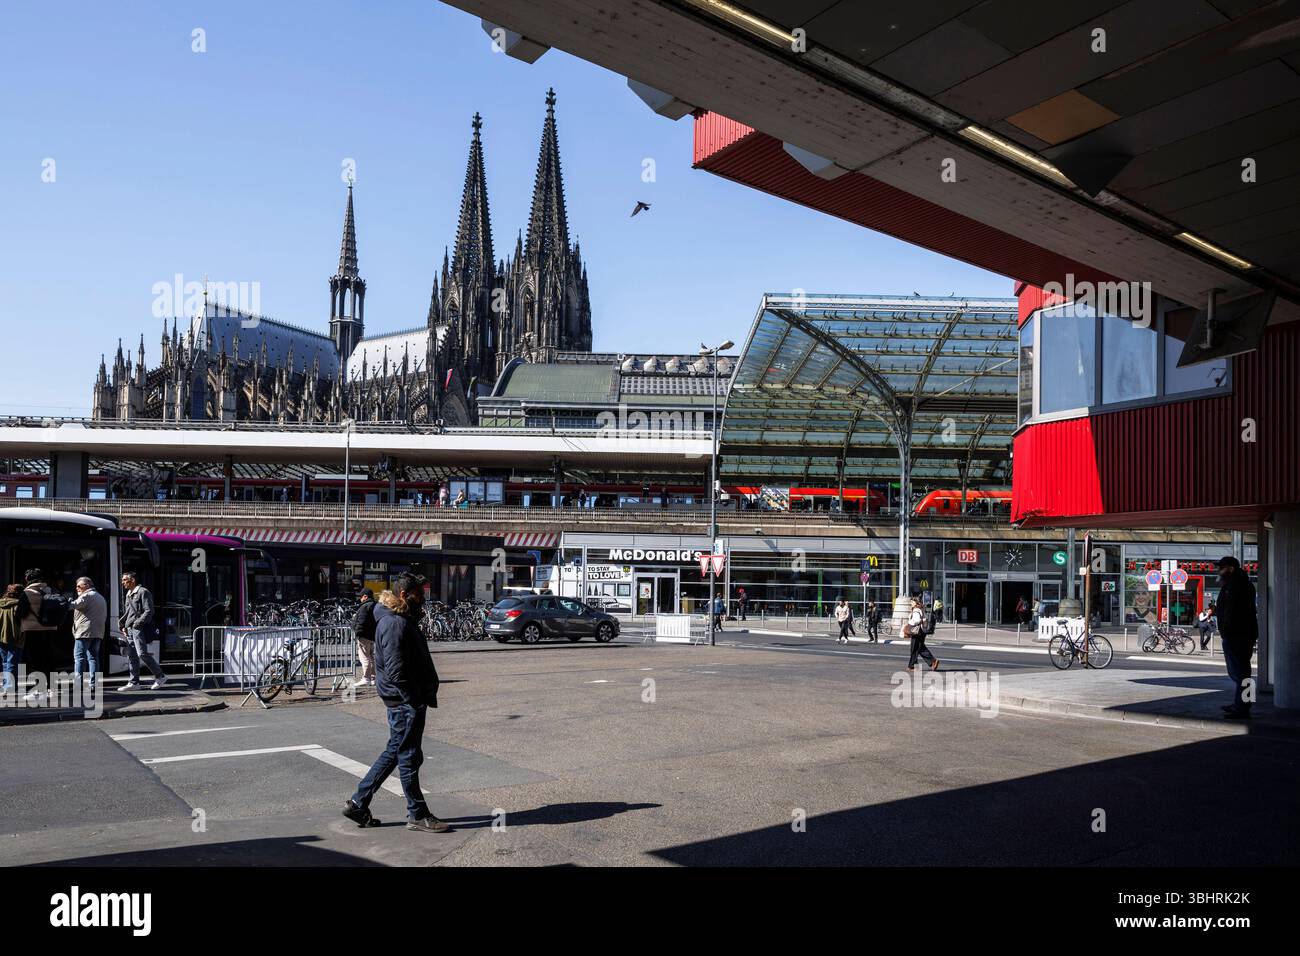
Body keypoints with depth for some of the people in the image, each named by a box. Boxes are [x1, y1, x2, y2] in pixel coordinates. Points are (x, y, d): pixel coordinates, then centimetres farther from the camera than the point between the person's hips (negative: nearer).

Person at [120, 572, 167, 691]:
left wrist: (138, 623, -18)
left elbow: (149, 611, -14)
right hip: (130, 629, 9)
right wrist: (124, 626, 13)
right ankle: (134, 682, 10)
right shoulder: (129, 594, 21)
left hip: (140, 629, -9)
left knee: (142, 653, -14)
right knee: (131, 656, 6)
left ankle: (160, 676, -3)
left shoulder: (143, 592, -7)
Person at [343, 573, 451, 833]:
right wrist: (416, 701, -22)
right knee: (409, 757, 1)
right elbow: (396, 671, -24)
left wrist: (427, 694, 17)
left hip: (405, 701, 10)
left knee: (394, 752, 17)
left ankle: (358, 804, 25)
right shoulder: (395, 623, -19)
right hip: (405, 703, -10)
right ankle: (417, 815, 13)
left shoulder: (404, 619, 14)